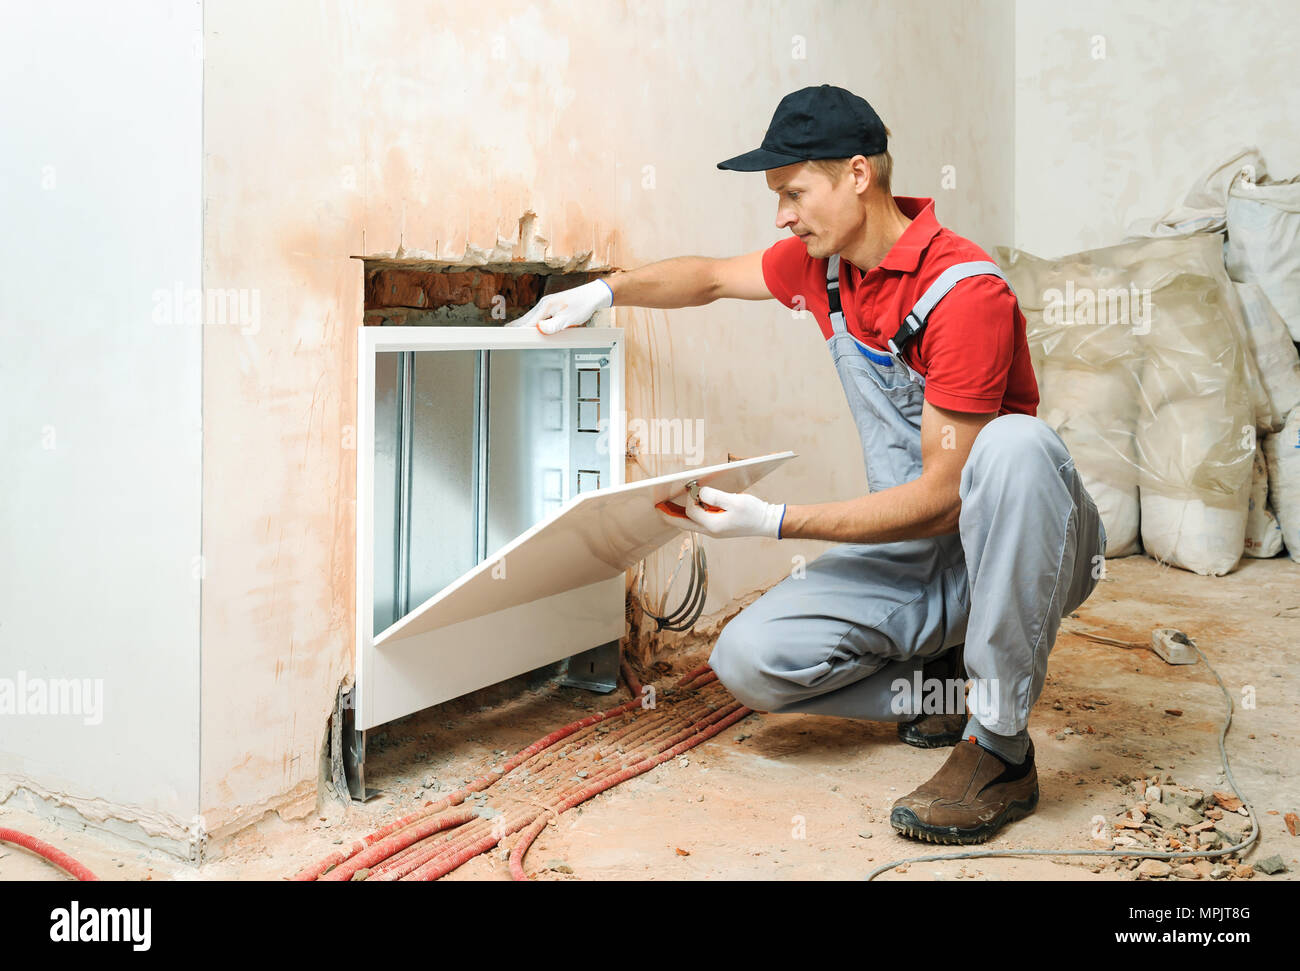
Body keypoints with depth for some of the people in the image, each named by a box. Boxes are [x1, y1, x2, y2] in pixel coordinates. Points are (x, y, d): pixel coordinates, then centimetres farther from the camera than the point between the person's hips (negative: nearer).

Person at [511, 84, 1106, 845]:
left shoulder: (964, 290, -24)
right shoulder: (825, 263, 1)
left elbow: (941, 498, -25)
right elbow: (712, 276, 21)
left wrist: (778, 522, -24)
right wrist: (604, 291, 5)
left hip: (1009, 542, -5)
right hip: (912, 551, 6)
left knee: (1015, 443, -41)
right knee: (748, 659, -15)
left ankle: (1002, 748, -29)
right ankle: (940, 684, 7)